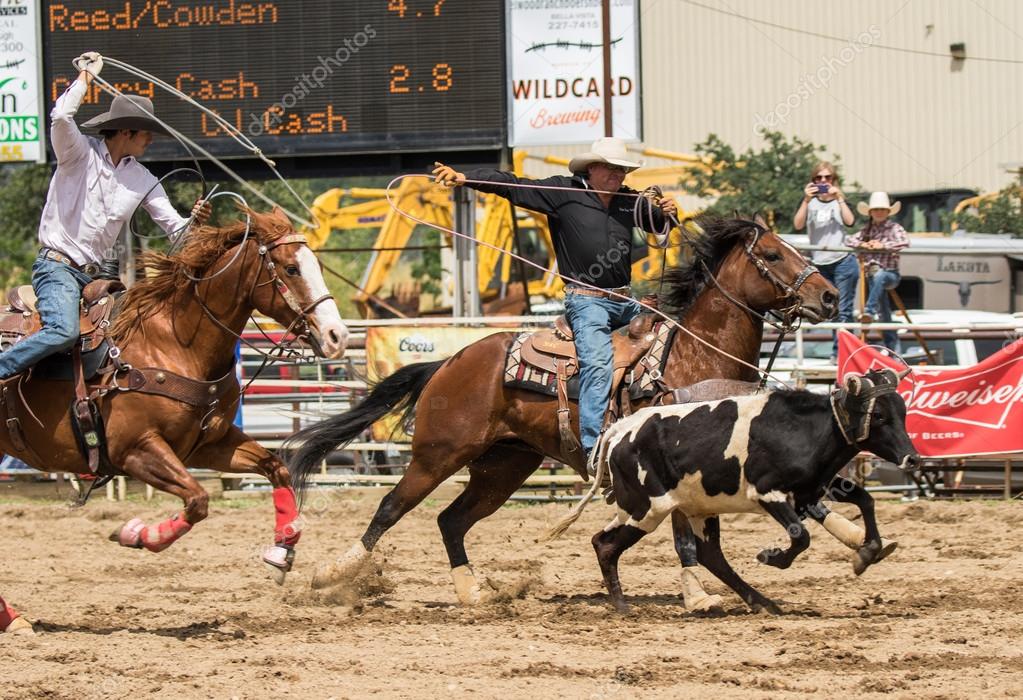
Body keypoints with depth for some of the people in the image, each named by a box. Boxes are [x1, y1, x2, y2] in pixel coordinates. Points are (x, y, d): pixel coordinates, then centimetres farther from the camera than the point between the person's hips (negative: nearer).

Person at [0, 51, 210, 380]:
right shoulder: (80, 152, -5)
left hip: (95, 275, 7)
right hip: (57, 265, -7)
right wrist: (87, 74, -12)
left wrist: (195, 221, -12)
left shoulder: (143, 180, 11)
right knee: (64, 331, -31)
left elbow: (175, 227, 11)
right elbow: (61, 116, -26)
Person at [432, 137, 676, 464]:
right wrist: (464, 177, -13)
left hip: (625, 302, 7)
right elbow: (512, 186, -4)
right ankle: (593, 446, -35)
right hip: (586, 300, -7)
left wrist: (667, 212, 4)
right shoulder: (564, 193, -1)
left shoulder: (630, 201, 13)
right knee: (597, 363, -27)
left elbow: (657, 224, 29)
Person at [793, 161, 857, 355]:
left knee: (843, 310, -5)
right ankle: (839, 350, 8)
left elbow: (850, 221, -11)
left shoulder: (840, 201, 9)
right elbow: (798, 225, -6)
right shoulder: (809, 202, 11)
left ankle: (840, 352, -4)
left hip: (842, 261, -2)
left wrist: (838, 198, -12)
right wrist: (806, 200, -13)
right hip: (819, 264, 2)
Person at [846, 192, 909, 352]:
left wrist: (883, 245, -22)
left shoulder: (894, 228, -1)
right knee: (885, 316, 2)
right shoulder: (867, 230, 13)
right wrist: (862, 244, -10)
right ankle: (893, 350, 6)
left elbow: (905, 242, -17)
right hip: (873, 277, 5)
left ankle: (869, 311, -46)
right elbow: (849, 239, 9)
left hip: (890, 274, -5)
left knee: (879, 276, -41)